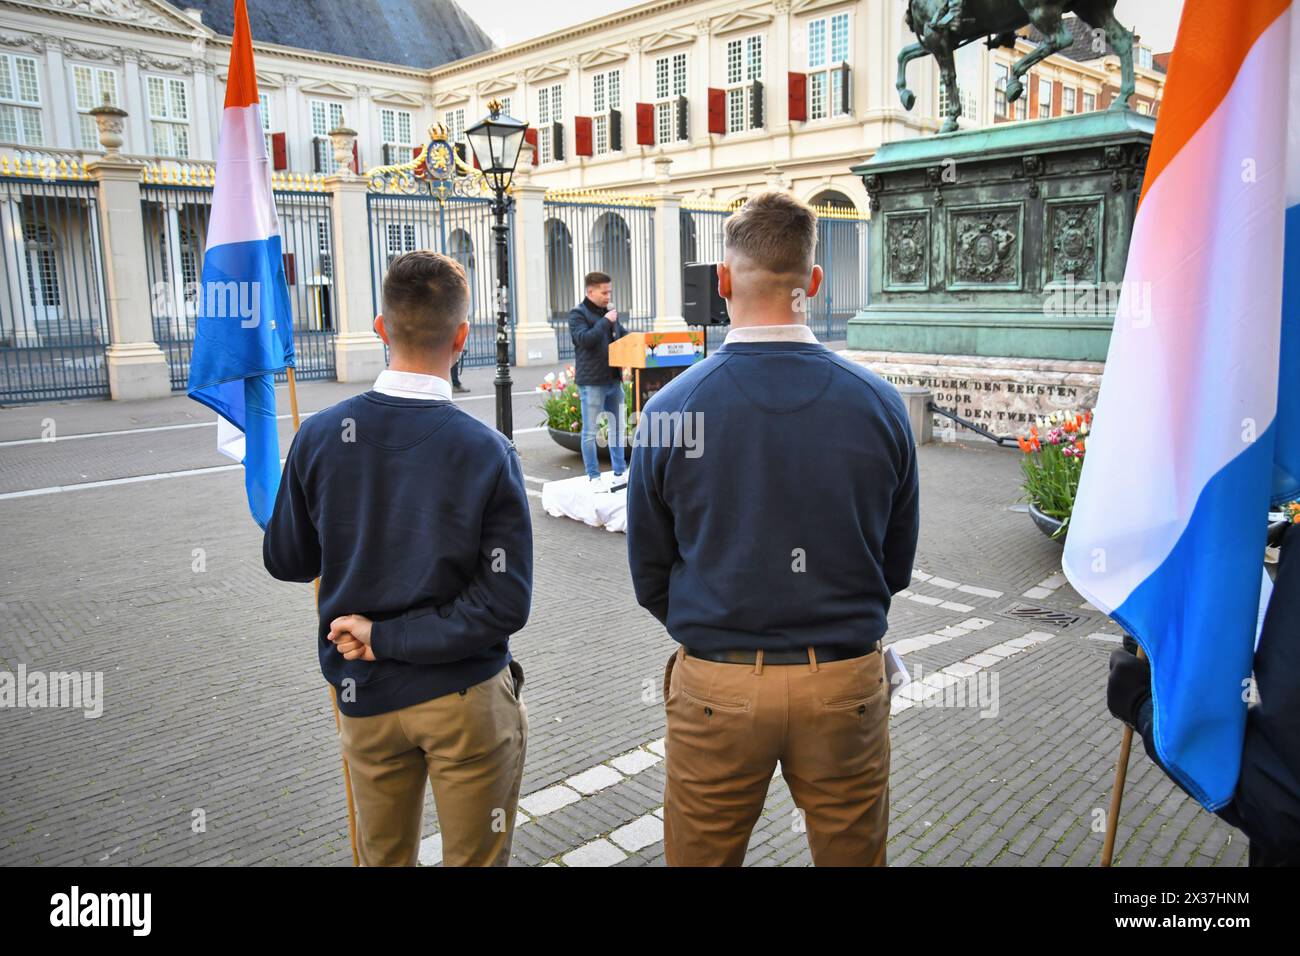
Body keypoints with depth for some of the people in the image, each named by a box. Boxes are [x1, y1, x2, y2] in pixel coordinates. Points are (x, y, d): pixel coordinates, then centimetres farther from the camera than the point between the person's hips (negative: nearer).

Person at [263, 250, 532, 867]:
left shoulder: (319, 437, -11)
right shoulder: (488, 452, -18)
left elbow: (285, 561, 3)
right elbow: (506, 603, -19)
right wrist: (389, 638, -14)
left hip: (365, 697, 3)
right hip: (466, 698, -3)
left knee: (383, 858, 24)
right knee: (476, 860, 17)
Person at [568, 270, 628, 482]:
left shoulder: (609, 312, 15)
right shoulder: (578, 314, -7)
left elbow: (624, 336, 22)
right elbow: (584, 339, -21)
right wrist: (605, 321, -17)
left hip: (613, 380, 7)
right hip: (591, 383, -7)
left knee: (617, 428, 13)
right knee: (590, 432, 0)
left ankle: (620, 471, 23)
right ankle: (593, 476, 8)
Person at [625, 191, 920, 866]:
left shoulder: (669, 409, -13)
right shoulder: (879, 404, -9)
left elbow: (649, 575, -2)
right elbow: (897, 565, 3)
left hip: (714, 688, -1)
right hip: (847, 685, 2)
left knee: (701, 855, 21)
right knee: (852, 853, 23)